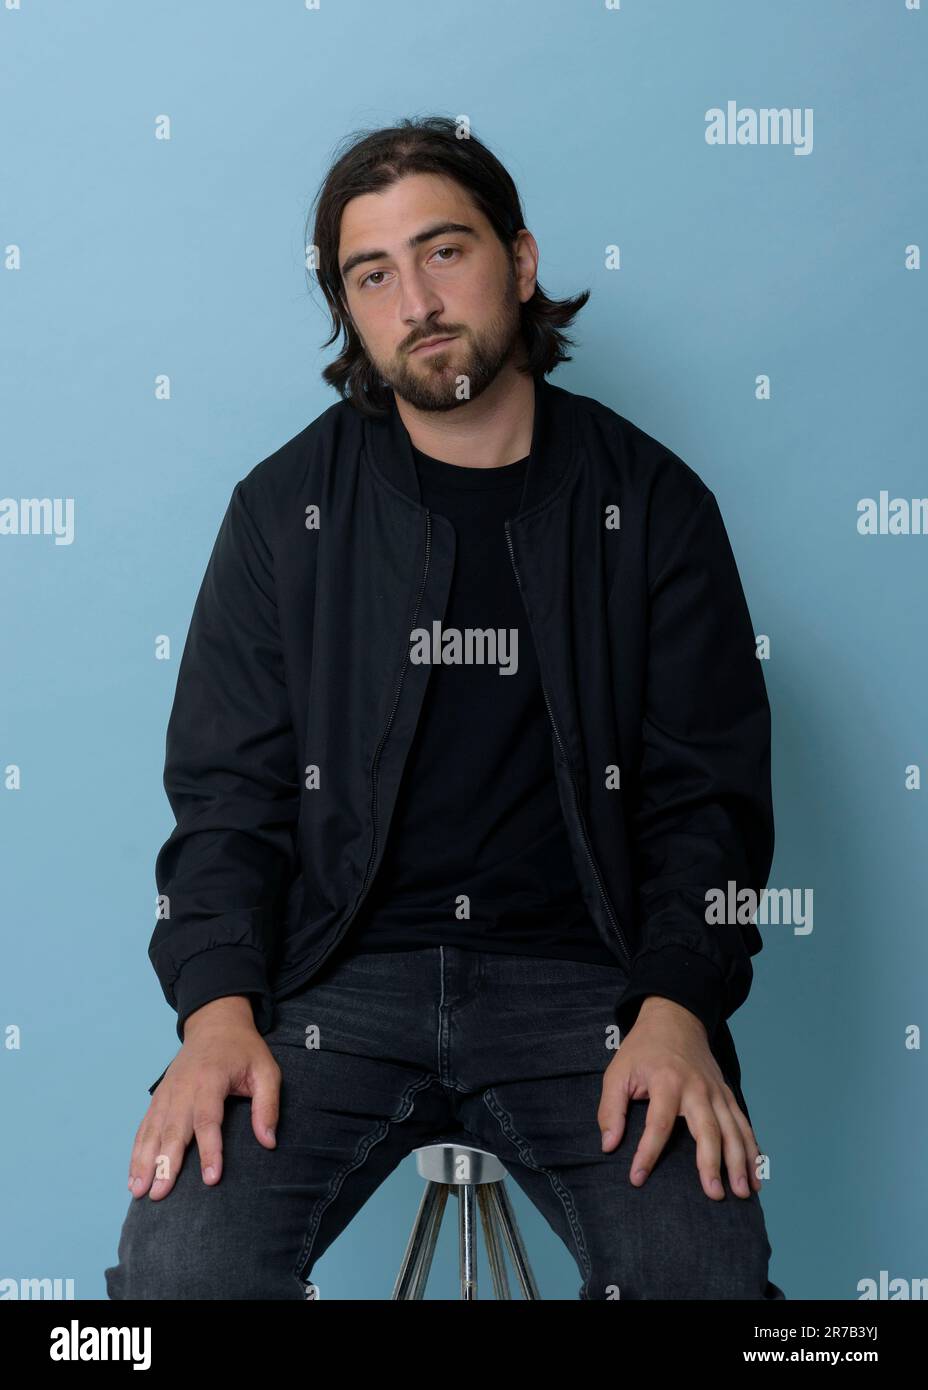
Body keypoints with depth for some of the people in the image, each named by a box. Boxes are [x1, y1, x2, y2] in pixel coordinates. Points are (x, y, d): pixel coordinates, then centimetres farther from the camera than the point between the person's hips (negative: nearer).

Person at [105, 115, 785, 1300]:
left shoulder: (651, 504, 5)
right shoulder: (286, 508, 7)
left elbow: (706, 790, 3)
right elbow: (227, 791, 4)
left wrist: (677, 1009, -14)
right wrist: (218, 1009, -13)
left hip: (582, 978, 0)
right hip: (337, 976, 1)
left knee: (705, 1268, -23)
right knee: (175, 1265, -22)